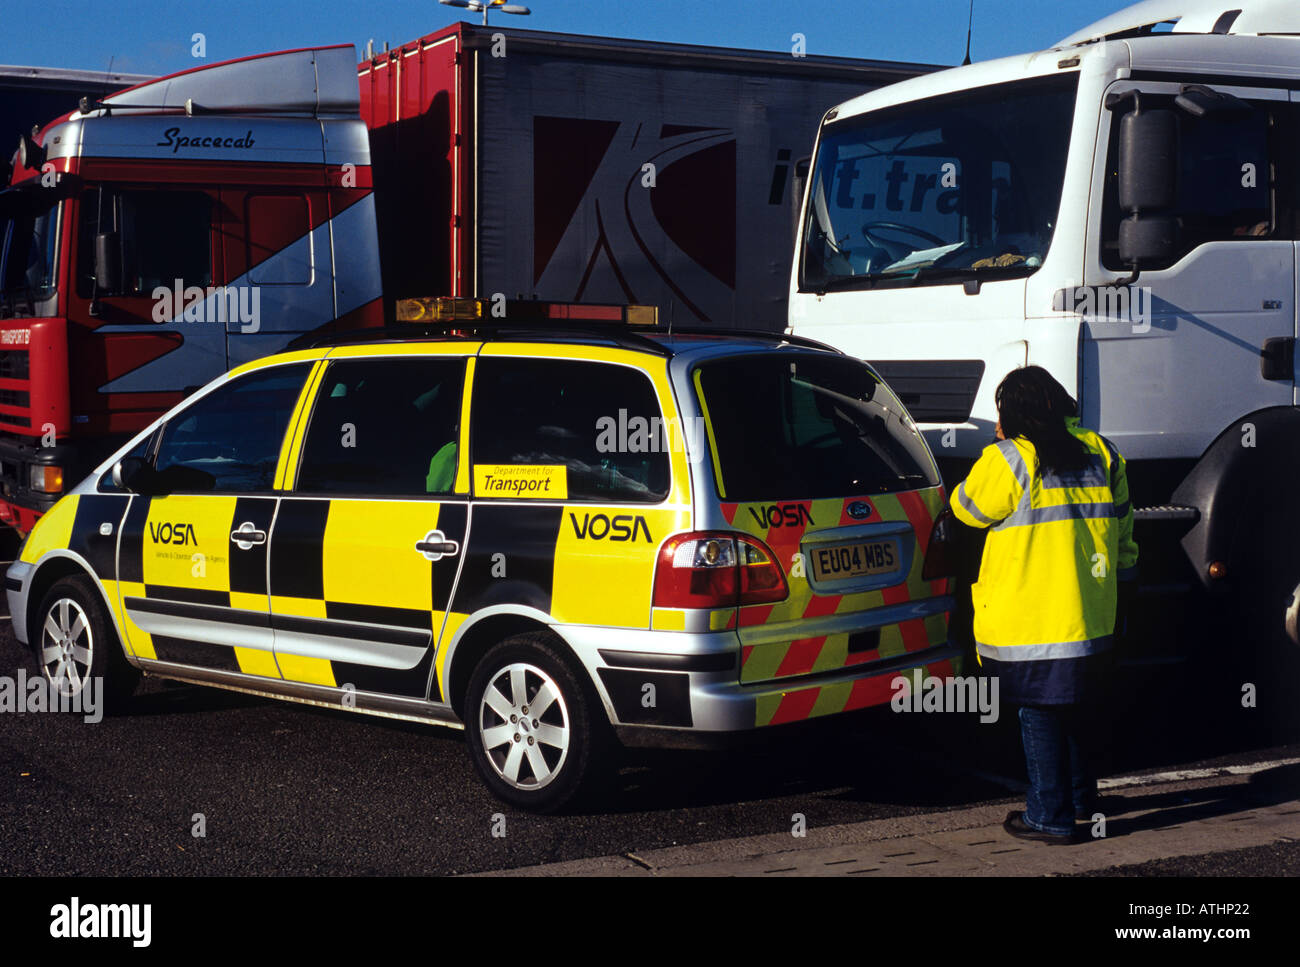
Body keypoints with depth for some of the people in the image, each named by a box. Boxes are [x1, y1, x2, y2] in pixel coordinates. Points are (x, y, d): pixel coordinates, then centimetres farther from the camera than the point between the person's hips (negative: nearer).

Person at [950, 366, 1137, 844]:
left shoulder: (1009, 460, -13)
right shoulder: (1101, 454, 8)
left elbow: (968, 507, 2)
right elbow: (1121, 531, 14)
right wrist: (1120, 580, 24)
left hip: (1030, 619, -6)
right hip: (1091, 616, 6)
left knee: (1039, 714, 1)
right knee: (1078, 707, 19)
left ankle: (1050, 816, 5)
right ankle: (1081, 798, 32)